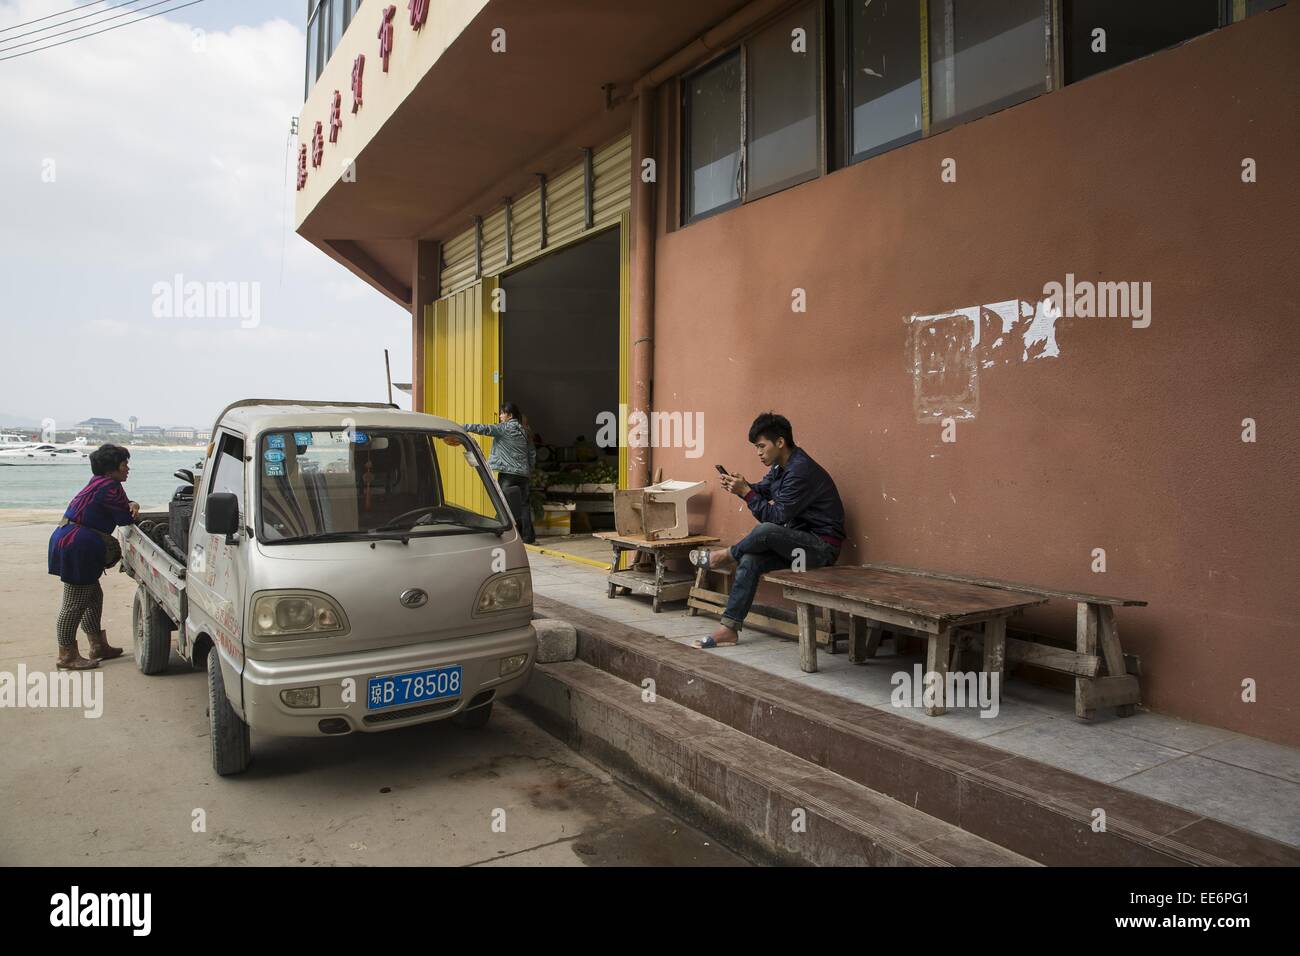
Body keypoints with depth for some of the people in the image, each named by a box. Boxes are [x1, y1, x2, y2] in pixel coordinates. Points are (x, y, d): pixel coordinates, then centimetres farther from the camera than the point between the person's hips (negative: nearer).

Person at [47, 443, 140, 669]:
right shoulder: (109, 487, -16)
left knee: (93, 596, 17)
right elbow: (126, 518, -14)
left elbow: (122, 506, 19)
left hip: (68, 541, 11)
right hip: (76, 546, -11)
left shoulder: (100, 482, 15)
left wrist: (131, 504, -4)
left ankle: (98, 646, 26)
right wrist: (132, 508, 9)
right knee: (74, 604, -4)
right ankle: (67, 657, 4)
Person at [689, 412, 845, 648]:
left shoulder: (801, 470, -22)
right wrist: (742, 486, -3)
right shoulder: (780, 466, 9)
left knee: (765, 531, -33)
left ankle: (725, 555, -3)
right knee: (750, 561, -14)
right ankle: (729, 628, -12)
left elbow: (775, 517, -22)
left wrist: (746, 492, -20)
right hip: (798, 543, 9)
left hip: (822, 547, -9)